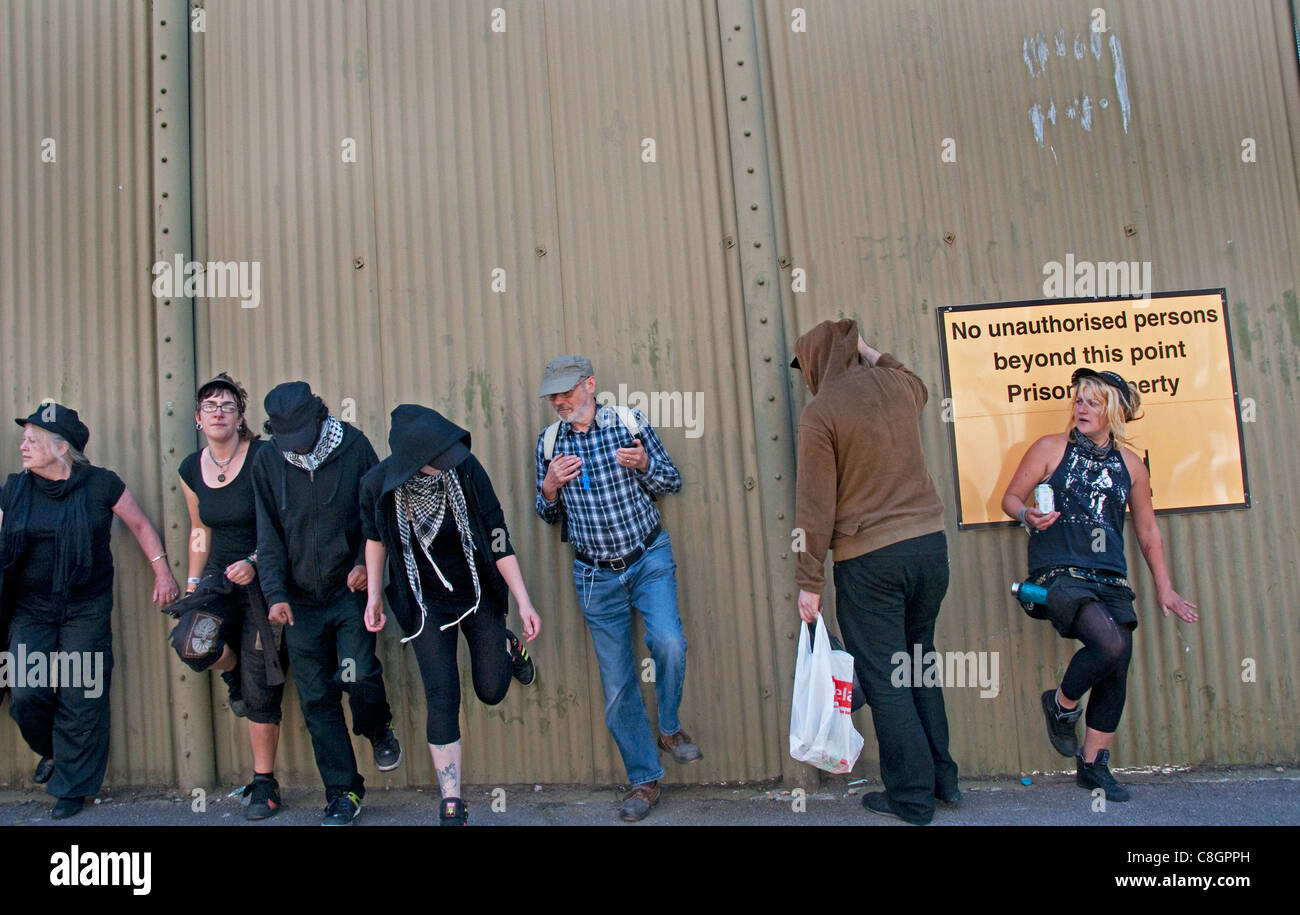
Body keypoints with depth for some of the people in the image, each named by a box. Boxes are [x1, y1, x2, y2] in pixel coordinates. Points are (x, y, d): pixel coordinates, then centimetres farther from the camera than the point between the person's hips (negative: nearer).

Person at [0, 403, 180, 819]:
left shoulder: (101, 484, -6)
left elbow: (140, 525, 4)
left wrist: (162, 572, 0)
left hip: (86, 609, -2)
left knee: (80, 699, 0)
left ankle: (72, 786, 18)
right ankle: (52, 751, 29)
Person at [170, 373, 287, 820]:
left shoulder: (263, 458, -12)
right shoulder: (192, 469, 7)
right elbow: (200, 530, 18)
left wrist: (254, 563, -25)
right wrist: (192, 583, 15)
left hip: (265, 578, -4)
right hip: (220, 577, 5)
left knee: (260, 689, -2)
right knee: (193, 641, -26)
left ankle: (264, 782, 16)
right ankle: (233, 672, 12)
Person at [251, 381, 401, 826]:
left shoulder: (353, 445, -5)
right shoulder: (267, 462, 1)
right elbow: (269, 535, 4)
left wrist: (365, 561, -12)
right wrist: (275, 593, -7)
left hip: (351, 589, -2)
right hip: (300, 601, 3)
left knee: (358, 675, -16)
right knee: (317, 698, 4)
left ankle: (379, 729, 19)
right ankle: (343, 793, 18)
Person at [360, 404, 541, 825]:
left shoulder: (464, 469, -22)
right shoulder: (378, 485, -20)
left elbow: (496, 535, -15)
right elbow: (375, 537, 3)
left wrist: (524, 602, -14)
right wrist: (374, 596, 3)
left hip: (479, 594, 0)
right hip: (426, 602, 0)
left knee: (491, 691, 9)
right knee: (442, 698, -4)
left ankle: (508, 646, 46)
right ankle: (452, 806, 9)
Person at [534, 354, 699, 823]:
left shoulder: (629, 422, -5)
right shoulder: (549, 441, 2)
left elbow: (673, 481, 2)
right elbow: (548, 515, 10)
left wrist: (644, 465, -19)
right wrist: (549, 488, -11)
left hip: (648, 559, -2)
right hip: (596, 575, 2)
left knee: (668, 642, -25)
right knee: (616, 684, 4)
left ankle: (670, 729, 5)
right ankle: (644, 780, 20)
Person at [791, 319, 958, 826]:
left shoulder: (820, 413, -11)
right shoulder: (896, 384, 6)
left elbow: (815, 505, -12)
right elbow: (920, 389, 34)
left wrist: (809, 581, -6)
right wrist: (874, 354, 30)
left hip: (868, 559, -6)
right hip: (929, 541, 7)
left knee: (883, 678, 5)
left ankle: (911, 796, 14)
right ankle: (942, 778, 28)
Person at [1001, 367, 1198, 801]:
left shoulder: (1130, 464, 12)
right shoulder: (1051, 448, 3)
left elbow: (1147, 530, 19)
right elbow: (1011, 497, 5)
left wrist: (1163, 587, 18)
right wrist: (1028, 516, -18)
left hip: (1111, 577, 5)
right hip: (1059, 571, -5)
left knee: (1118, 668, 1)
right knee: (1109, 644, -25)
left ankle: (1093, 765, 19)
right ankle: (1061, 704, 6)